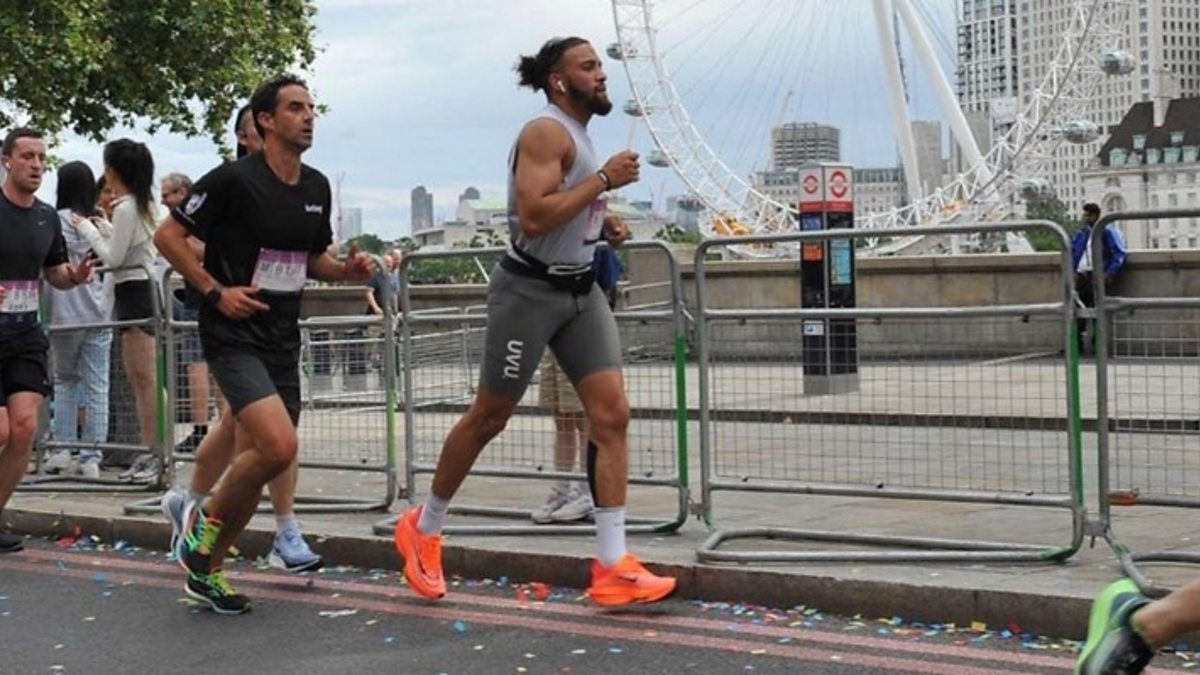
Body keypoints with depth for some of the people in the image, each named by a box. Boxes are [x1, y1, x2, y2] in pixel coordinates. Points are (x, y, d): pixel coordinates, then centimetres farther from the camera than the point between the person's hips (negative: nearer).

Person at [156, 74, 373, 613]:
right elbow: (168, 235, -7)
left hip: (283, 340, 7)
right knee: (279, 447, -22)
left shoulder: (317, 187, 9)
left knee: (254, 462, 9)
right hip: (234, 337, -7)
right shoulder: (234, 179, -12)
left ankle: (206, 569, 24)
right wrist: (215, 291, -14)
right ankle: (205, 520, 3)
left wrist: (348, 269, 1)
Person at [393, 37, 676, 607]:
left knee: (612, 414, -5)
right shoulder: (546, 132, -15)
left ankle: (614, 569, -6)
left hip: (580, 289, 8)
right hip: (530, 289, -8)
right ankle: (423, 527, 26)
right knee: (489, 417, 5)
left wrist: (602, 222, 12)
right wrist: (603, 181, -22)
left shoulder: (578, 136, 15)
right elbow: (533, 216, -27)